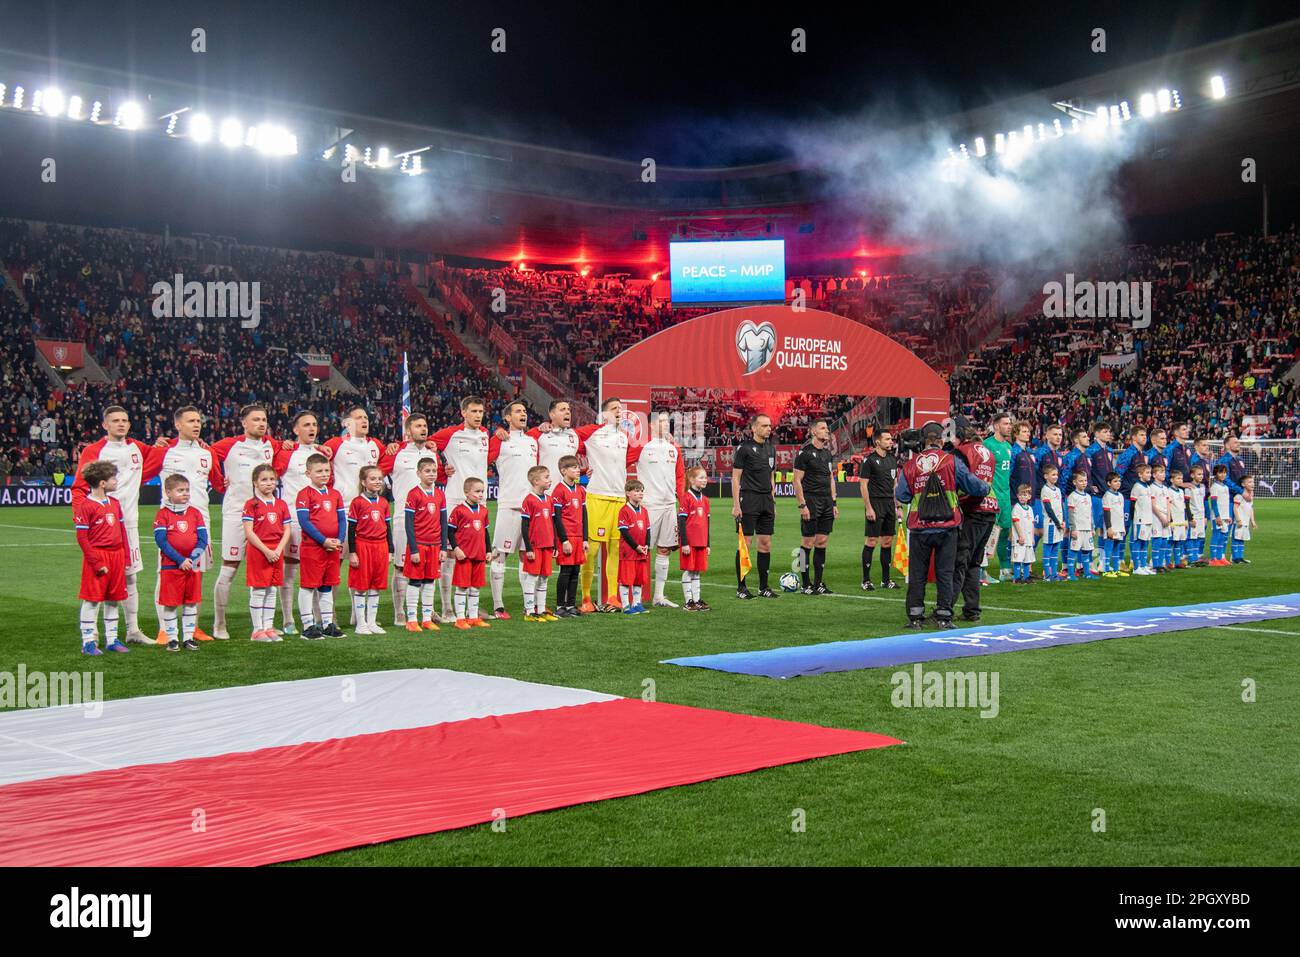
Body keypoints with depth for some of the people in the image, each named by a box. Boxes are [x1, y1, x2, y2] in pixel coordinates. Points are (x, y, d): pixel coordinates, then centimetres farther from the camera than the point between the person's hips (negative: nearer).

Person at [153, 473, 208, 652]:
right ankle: (172, 638, 10)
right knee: (170, 604, 2)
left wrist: (192, 559, -13)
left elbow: (203, 539, 2)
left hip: (193, 566, 4)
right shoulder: (163, 514, -3)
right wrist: (180, 560, -17)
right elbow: (161, 541, -11)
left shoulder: (195, 513, 7)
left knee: (191, 602, 7)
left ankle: (188, 637, 15)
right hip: (170, 567, -3)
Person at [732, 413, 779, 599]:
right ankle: (741, 587, 2)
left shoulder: (771, 448, 14)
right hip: (749, 501, -7)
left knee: (765, 544, 7)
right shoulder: (744, 448, -6)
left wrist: (773, 501, 16)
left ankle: (763, 587, 13)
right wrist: (736, 505, -13)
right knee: (745, 543, -5)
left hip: (767, 501, 7)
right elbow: (735, 477, -7)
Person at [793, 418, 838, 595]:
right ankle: (806, 585, 2)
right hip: (811, 502, -7)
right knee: (808, 543, -3)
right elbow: (797, 480, -10)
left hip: (827, 503, 7)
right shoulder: (805, 453, -7)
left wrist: (834, 503, 14)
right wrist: (802, 505, -15)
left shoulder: (828, 453, 15)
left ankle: (818, 583, 13)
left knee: (822, 542, 7)